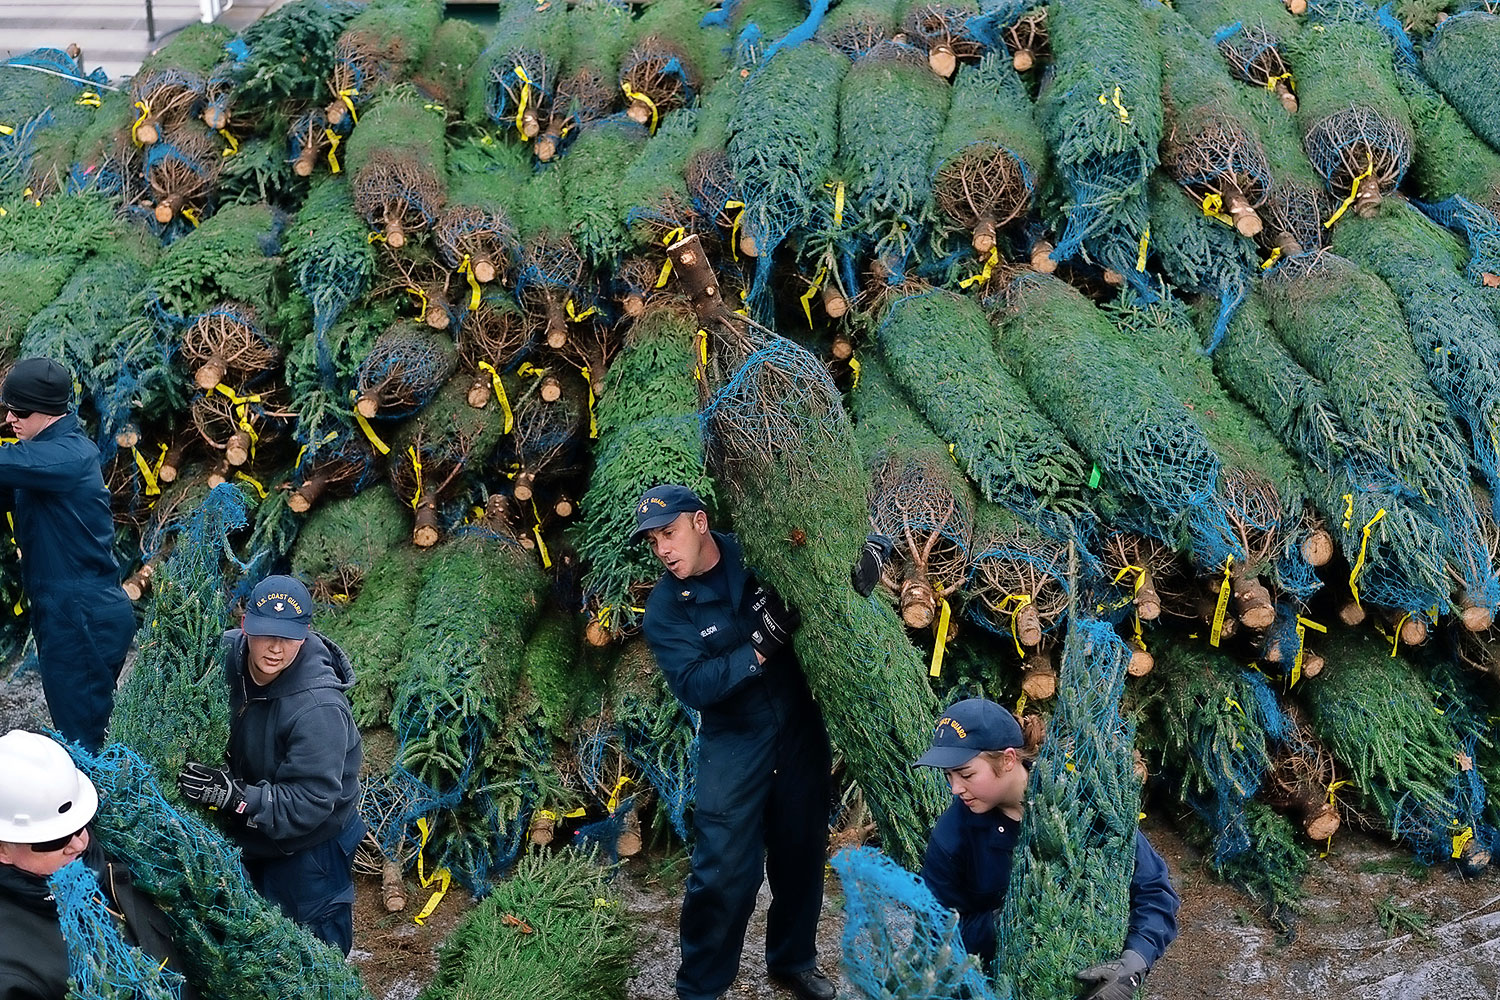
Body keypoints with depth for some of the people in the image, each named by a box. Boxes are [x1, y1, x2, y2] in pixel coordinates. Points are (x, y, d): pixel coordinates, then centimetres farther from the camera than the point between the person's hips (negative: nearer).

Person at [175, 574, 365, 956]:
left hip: (310, 845, -7)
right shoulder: (229, 653, -17)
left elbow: (310, 802, -34)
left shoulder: (319, 707, -36)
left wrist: (237, 797, -41)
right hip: (251, 836, 7)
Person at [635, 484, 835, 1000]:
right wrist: (758, 649, -29)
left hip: (801, 730, 3)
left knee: (802, 855, 14)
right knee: (724, 871, -8)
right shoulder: (665, 608, -9)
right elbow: (693, 686, -20)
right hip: (734, 744, -3)